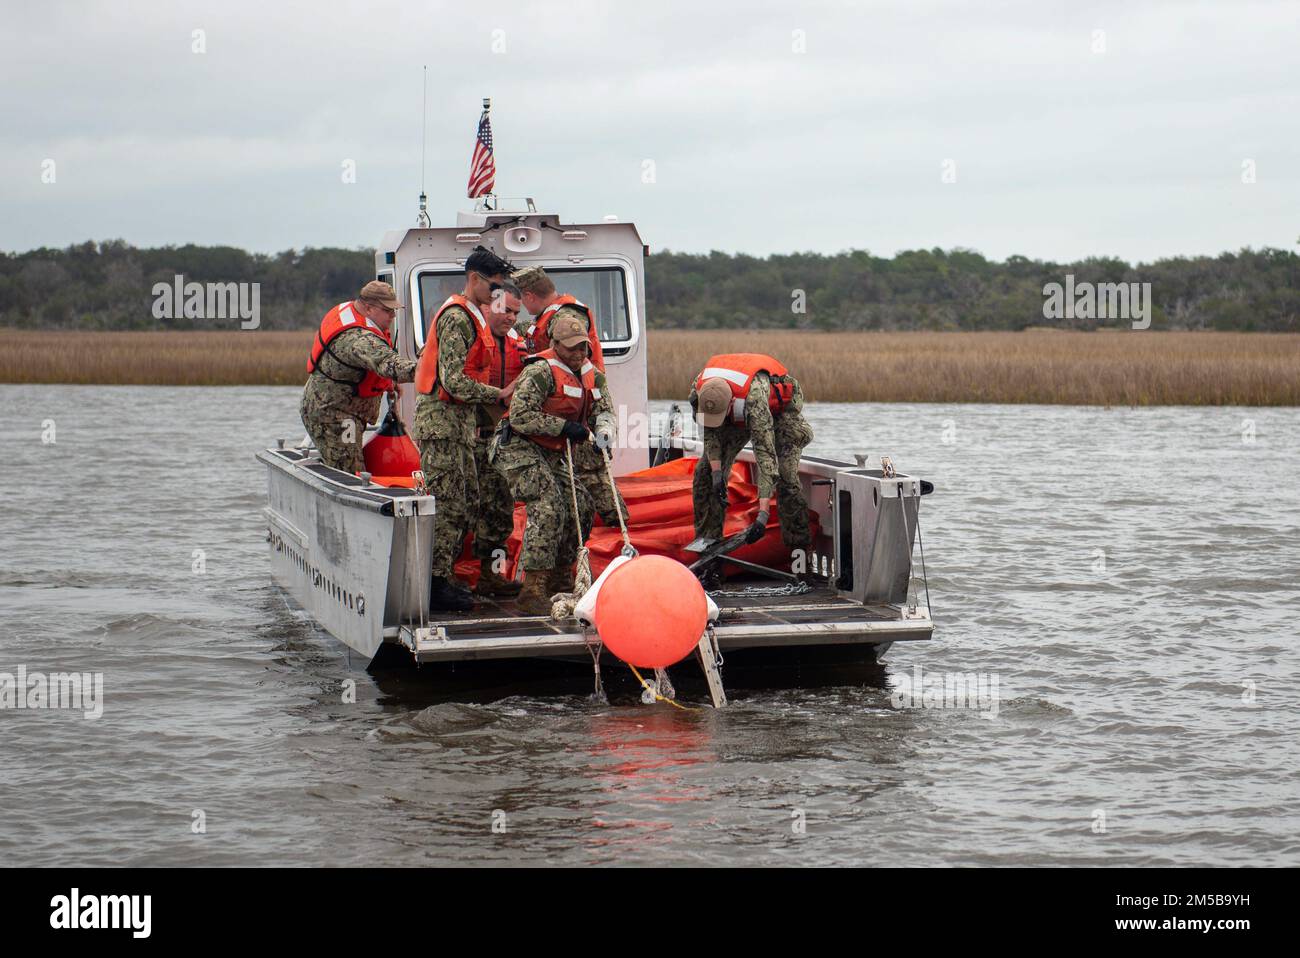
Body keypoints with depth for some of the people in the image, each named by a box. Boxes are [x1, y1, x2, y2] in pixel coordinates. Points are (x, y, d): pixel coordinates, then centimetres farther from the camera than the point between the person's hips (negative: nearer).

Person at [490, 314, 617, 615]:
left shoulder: (593, 376, 8)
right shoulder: (540, 372, -19)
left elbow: (604, 410, 8)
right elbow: (520, 416, -23)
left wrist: (604, 429, -17)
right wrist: (564, 427, -23)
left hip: (551, 455, 9)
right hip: (518, 448, -9)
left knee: (581, 505, 5)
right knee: (548, 508, -22)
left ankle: (560, 579, 19)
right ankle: (533, 590, -24)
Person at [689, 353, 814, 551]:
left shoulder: (754, 399, -48)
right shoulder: (699, 390, -32)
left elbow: (765, 455, -50)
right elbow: (710, 432, -12)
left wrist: (763, 515, -54)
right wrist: (716, 473, -22)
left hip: (780, 406, -5)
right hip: (738, 414, 5)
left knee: (784, 474, -22)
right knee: (706, 469, -6)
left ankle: (800, 545, -11)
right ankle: (706, 541, 4)